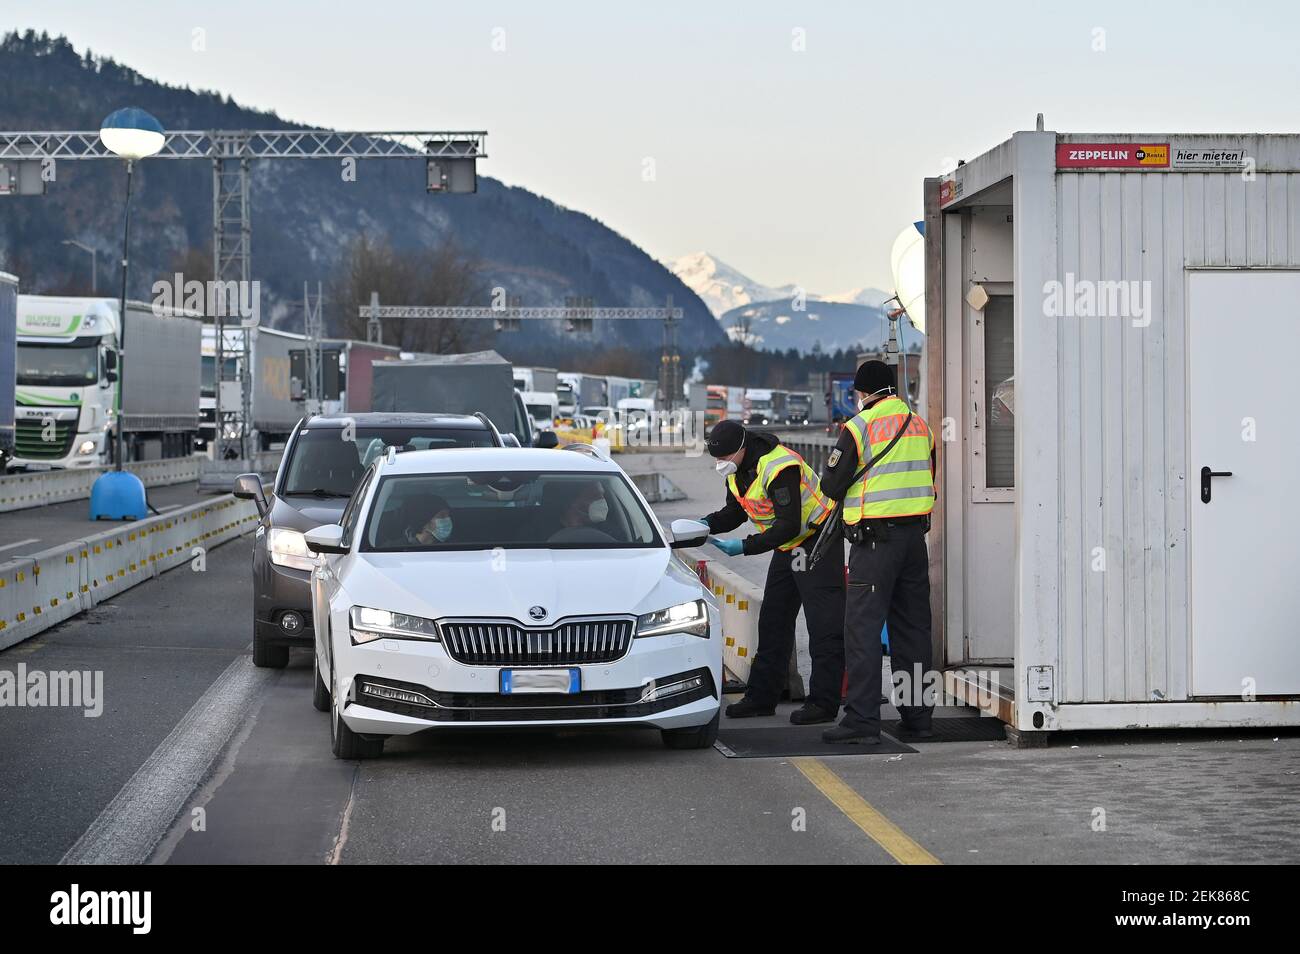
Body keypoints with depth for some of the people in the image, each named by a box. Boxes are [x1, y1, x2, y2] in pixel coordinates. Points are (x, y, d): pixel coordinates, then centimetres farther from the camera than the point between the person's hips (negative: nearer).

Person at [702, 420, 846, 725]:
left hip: (817, 541, -10)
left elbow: (789, 525, -32)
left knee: (824, 625, -9)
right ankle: (761, 697, 17)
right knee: (773, 622, 11)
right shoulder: (736, 469, -1)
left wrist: (745, 547, -32)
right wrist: (707, 524, -12)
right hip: (787, 546, 10)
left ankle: (823, 703, -9)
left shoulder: (779, 467, -30)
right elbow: (735, 512, 7)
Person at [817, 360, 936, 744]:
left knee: (863, 629, -5)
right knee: (912, 626, 12)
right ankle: (917, 716, 15)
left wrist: (832, 463, 15)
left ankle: (862, 719, -10)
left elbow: (831, 486, -5)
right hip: (916, 533, 6)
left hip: (875, 539, -6)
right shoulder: (920, 427, 12)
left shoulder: (859, 427, -8)